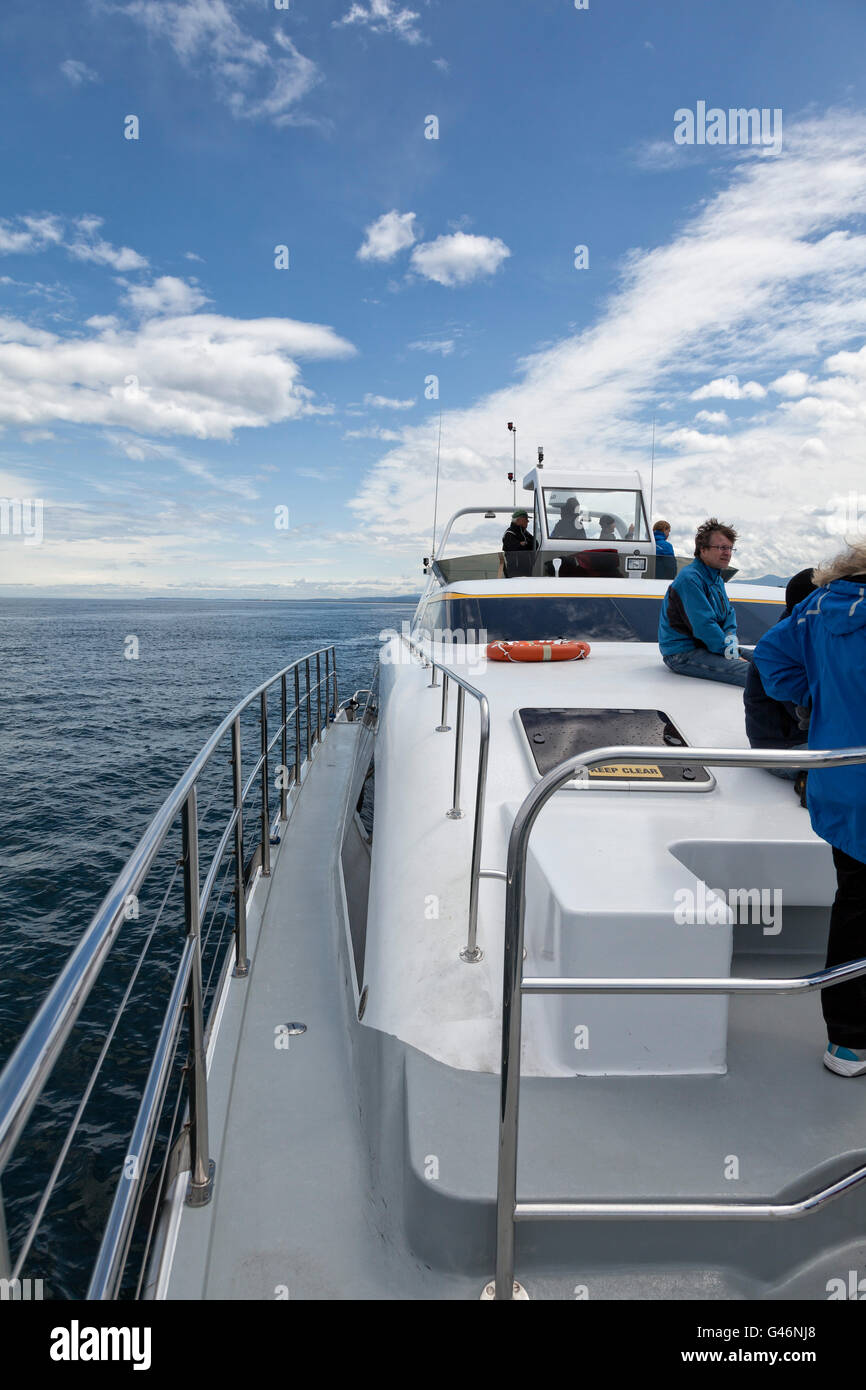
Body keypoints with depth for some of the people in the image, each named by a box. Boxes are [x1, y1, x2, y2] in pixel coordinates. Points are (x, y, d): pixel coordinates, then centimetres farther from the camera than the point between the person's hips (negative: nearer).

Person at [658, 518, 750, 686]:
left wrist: (730, 637, -2)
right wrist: (727, 650, -17)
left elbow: (729, 612, 19)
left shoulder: (717, 578, 16)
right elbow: (703, 625, -23)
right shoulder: (689, 578, -18)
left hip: (704, 646, 11)